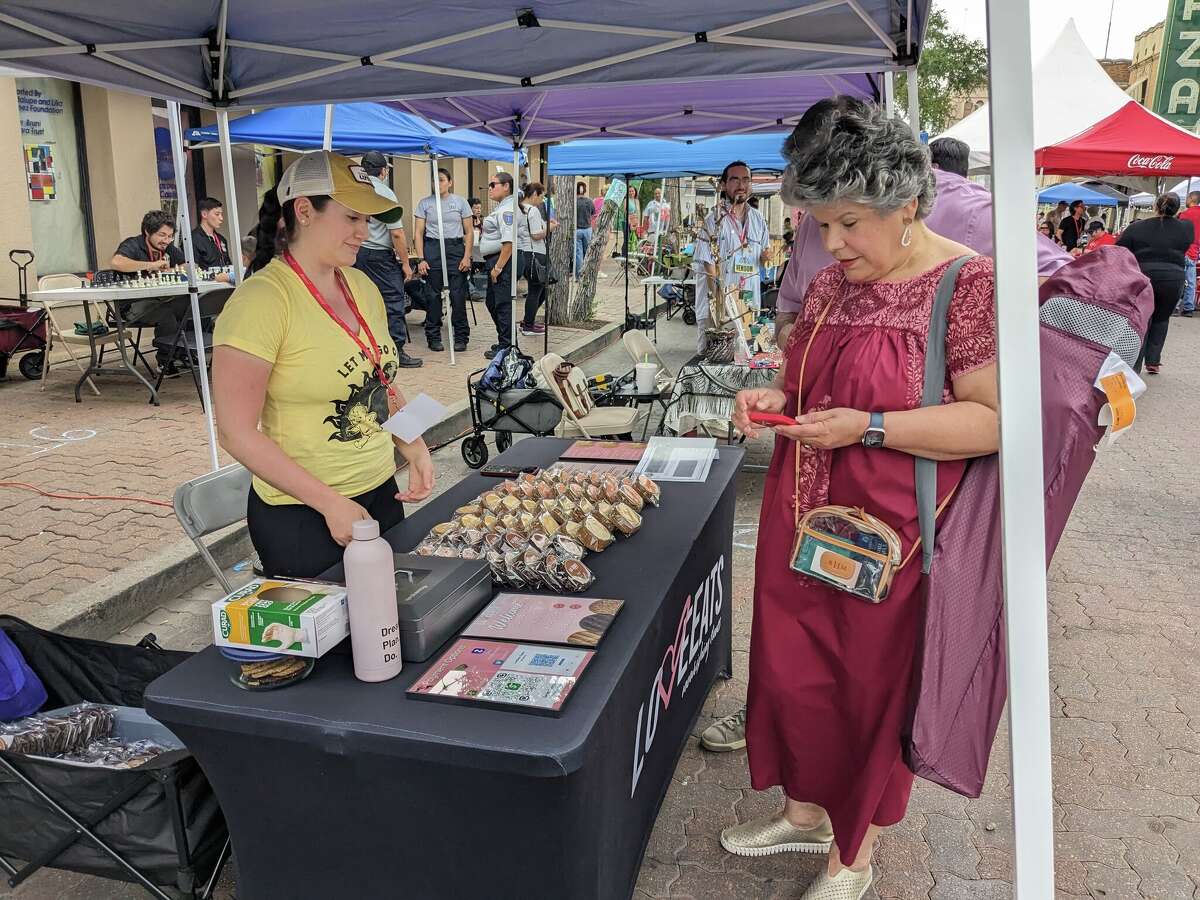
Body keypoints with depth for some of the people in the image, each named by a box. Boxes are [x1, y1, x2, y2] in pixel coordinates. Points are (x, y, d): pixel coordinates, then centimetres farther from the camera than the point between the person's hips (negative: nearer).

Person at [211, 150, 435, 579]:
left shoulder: (361, 285, 4)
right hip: (301, 516, -7)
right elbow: (237, 433, -18)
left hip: (382, 494, 7)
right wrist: (330, 503, -21)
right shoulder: (261, 300, -17)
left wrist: (415, 451, 1)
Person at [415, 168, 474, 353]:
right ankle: (434, 337, 11)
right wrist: (420, 259, -4)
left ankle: (461, 337, 5)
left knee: (458, 295, -4)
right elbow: (418, 233, 5)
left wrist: (467, 256, -3)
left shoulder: (461, 202, 6)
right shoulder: (425, 203, 6)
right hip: (432, 249, 0)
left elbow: (469, 232, 7)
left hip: (456, 249, 0)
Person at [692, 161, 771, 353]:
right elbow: (708, 264, -10)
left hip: (749, 299, 5)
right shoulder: (714, 220, -5)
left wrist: (765, 256, -2)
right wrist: (718, 295, -19)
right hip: (717, 301, -5)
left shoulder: (757, 219, 12)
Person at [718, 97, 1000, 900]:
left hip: (887, 537, -6)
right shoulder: (831, 286, 6)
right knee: (794, 671, 16)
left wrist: (869, 427, -25)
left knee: (874, 687, 11)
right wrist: (777, 398, -3)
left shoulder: (969, 286, -14)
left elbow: (993, 420, -18)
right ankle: (807, 810, 42)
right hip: (800, 522, 6)